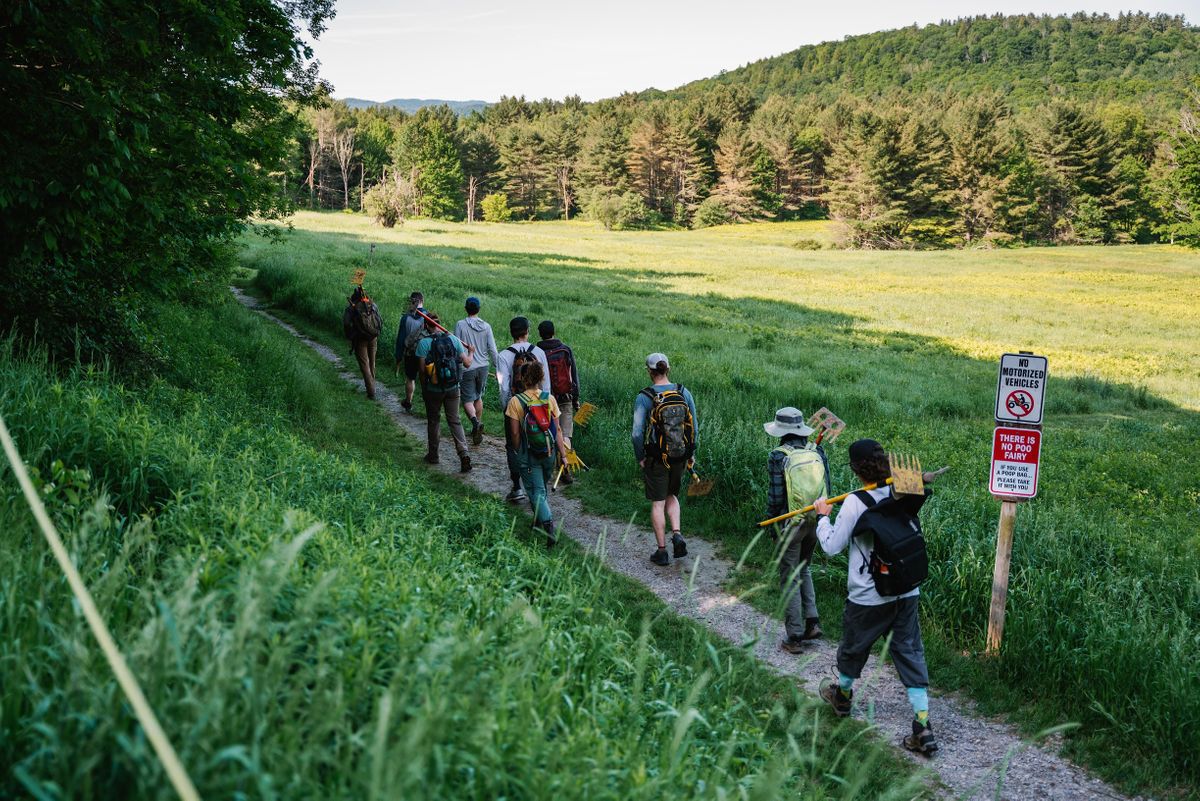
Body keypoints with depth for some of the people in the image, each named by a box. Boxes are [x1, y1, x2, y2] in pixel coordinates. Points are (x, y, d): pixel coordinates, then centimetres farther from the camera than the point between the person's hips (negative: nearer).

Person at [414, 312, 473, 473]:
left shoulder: (424, 343, -12)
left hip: (433, 389, -2)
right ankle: (463, 453, -6)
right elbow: (467, 363, -3)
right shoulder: (453, 339, -4)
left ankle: (433, 455, 27)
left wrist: (423, 389, 2)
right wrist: (471, 352, 19)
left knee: (433, 421, 16)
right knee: (454, 420, 10)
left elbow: (421, 369, -11)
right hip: (452, 388, 2)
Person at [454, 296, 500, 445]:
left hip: (467, 367, -3)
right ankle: (478, 426, 28)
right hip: (483, 366, 4)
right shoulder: (486, 326, -1)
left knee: (467, 399, 0)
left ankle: (474, 420, -27)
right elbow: (492, 350, -2)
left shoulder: (460, 325, -9)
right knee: (478, 397, 20)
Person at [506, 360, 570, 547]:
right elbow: (557, 430, -4)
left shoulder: (516, 401, -13)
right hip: (549, 453, 4)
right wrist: (563, 454, 1)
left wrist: (519, 452, 6)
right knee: (543, 487, 25)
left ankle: (549, 526, -18)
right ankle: (539, 520, 38)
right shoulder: (550, 399, -5)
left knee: (536, 492, 1)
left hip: (528, 455, -3)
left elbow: (515, 433, -10)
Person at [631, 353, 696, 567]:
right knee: (671, 496, 24)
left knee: (657, 503, 8)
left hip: (656, 458, -3)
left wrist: (640, 458, 0)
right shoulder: (683, 393, -3)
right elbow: (695, 427, 1)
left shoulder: (643, 398, -13)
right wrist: (690, 453, 13)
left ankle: (662, 551, 12)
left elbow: (637, 433, -14)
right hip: (680, 457, 4)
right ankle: (677, 534, 4)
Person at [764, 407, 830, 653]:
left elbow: (775, 496, -13)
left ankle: (794, 638, 9)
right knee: (803, 570, 25)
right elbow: (828, 489, 4)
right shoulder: (817, 452, 1)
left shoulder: (778, 457, -14)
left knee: (789, 578, 5)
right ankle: (812, 621, 18)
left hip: (791, 525, -5)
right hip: (815, 522, 5)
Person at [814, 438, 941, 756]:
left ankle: (842, 696, 45)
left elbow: (832, 545, -12)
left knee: (853, 647, 20)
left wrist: (822, 516, 3)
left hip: (868, 597, -4)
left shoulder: (855, 503, -20)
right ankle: (923, 727, 3)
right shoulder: (905, 495, -4)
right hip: (907, 592, 4)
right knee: (910, 652, 8)